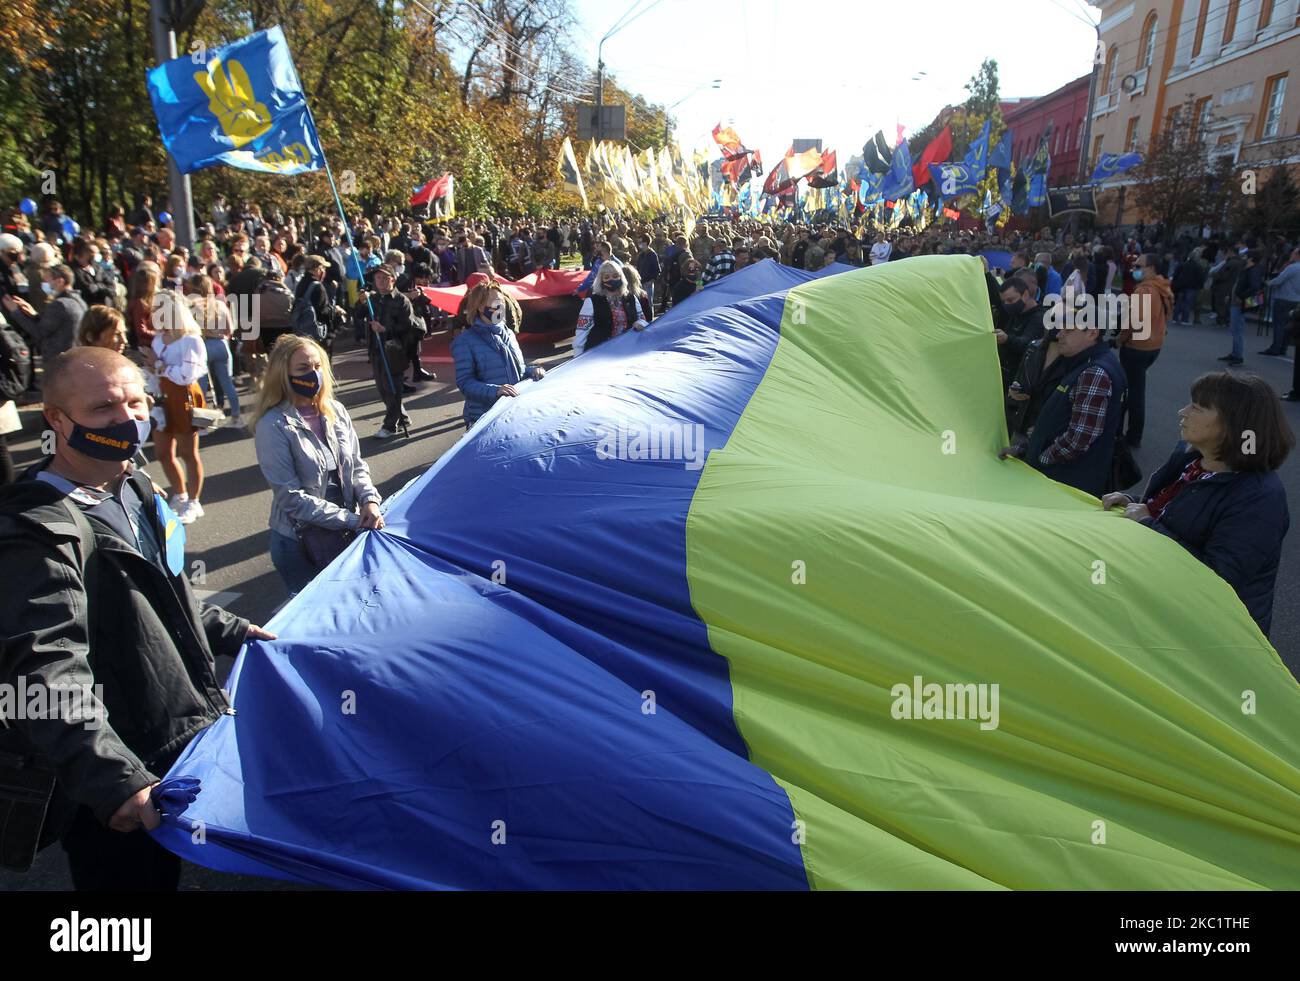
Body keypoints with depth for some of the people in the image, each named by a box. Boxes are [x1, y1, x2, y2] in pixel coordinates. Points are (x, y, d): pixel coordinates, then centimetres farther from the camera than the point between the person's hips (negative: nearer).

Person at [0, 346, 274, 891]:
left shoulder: (135, 490, 6)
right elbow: (46, 676, -33)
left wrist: (230, 631, 22)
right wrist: (115, 781, -41)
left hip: (181, 744, 8)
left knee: (165, 872, 27)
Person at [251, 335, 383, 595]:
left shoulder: (336, 411, 0)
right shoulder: (273, 426, -16)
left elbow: (357, 466, 5)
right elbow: (292, 497, -19)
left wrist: (369, 500, -15)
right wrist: (353, 520, -21)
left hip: (344, 533, 5)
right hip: (299, 542, -5)